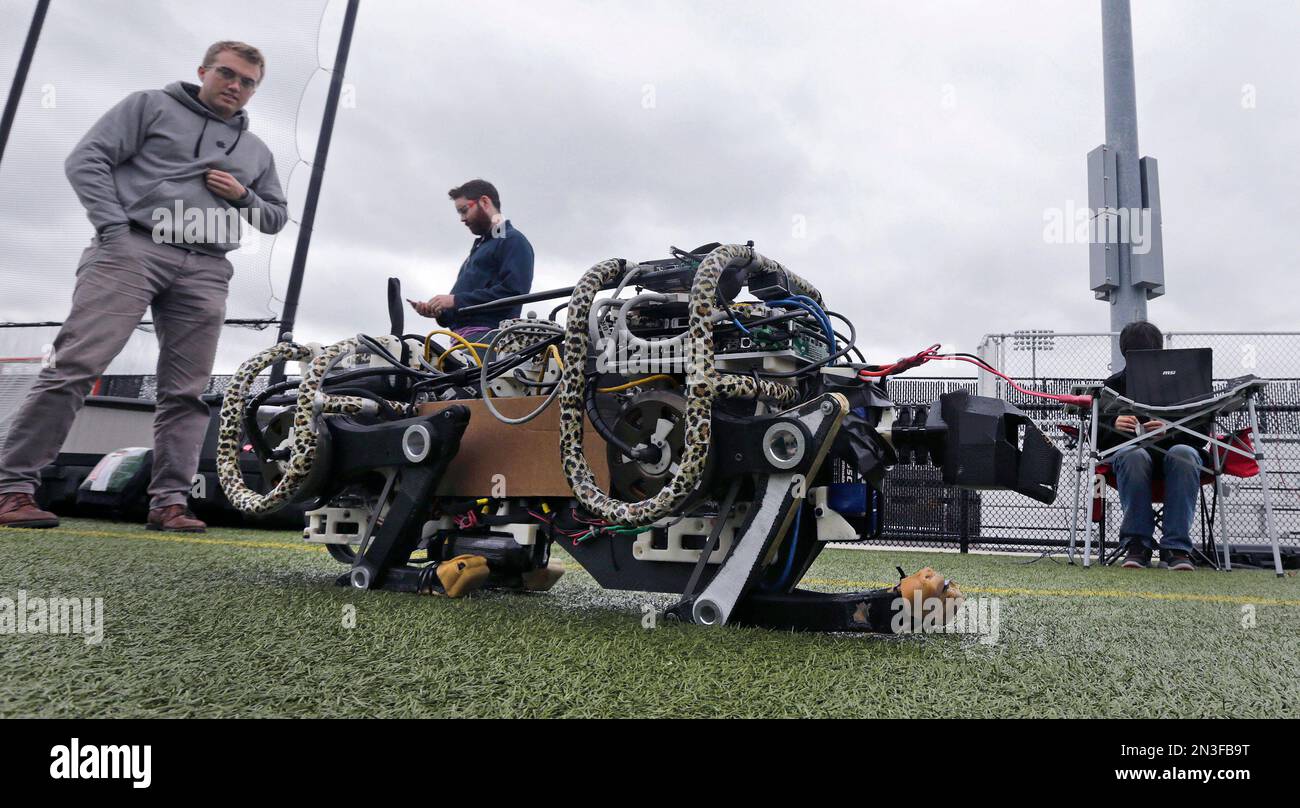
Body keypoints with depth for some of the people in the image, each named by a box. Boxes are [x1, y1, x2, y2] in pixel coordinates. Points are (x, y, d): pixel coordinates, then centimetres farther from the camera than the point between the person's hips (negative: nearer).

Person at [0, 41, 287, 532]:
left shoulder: (257, 152, 25)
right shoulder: (151, 106, 12)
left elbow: (277, 216, 28)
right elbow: (86, 160, 4)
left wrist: (244, 196, 6)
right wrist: (114, 227, -10)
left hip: (206, 272, 5)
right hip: (133, 250, -4)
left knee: (187, 392, -1)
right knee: (76, 366, -13)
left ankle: (169, 502, 2)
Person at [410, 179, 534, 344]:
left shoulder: (514, 241, 2)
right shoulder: (480, 246, 32)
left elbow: (512, 292, -15)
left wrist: (457, 300, -12)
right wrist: (439, 312, 11)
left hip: (487, 336, -9)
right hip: (463, 340, 9)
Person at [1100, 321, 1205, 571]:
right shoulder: (1114, 385, 7)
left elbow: (1201, 435, -4)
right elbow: (1097, 439, 2)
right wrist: (1114, 427, -21)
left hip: (1175, 448, 0)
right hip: (1131, 450, 0)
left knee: (1183, 453, -36)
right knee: (1133, 455, -36)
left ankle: (1176, 547, -34)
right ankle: (1138, 544, -32)